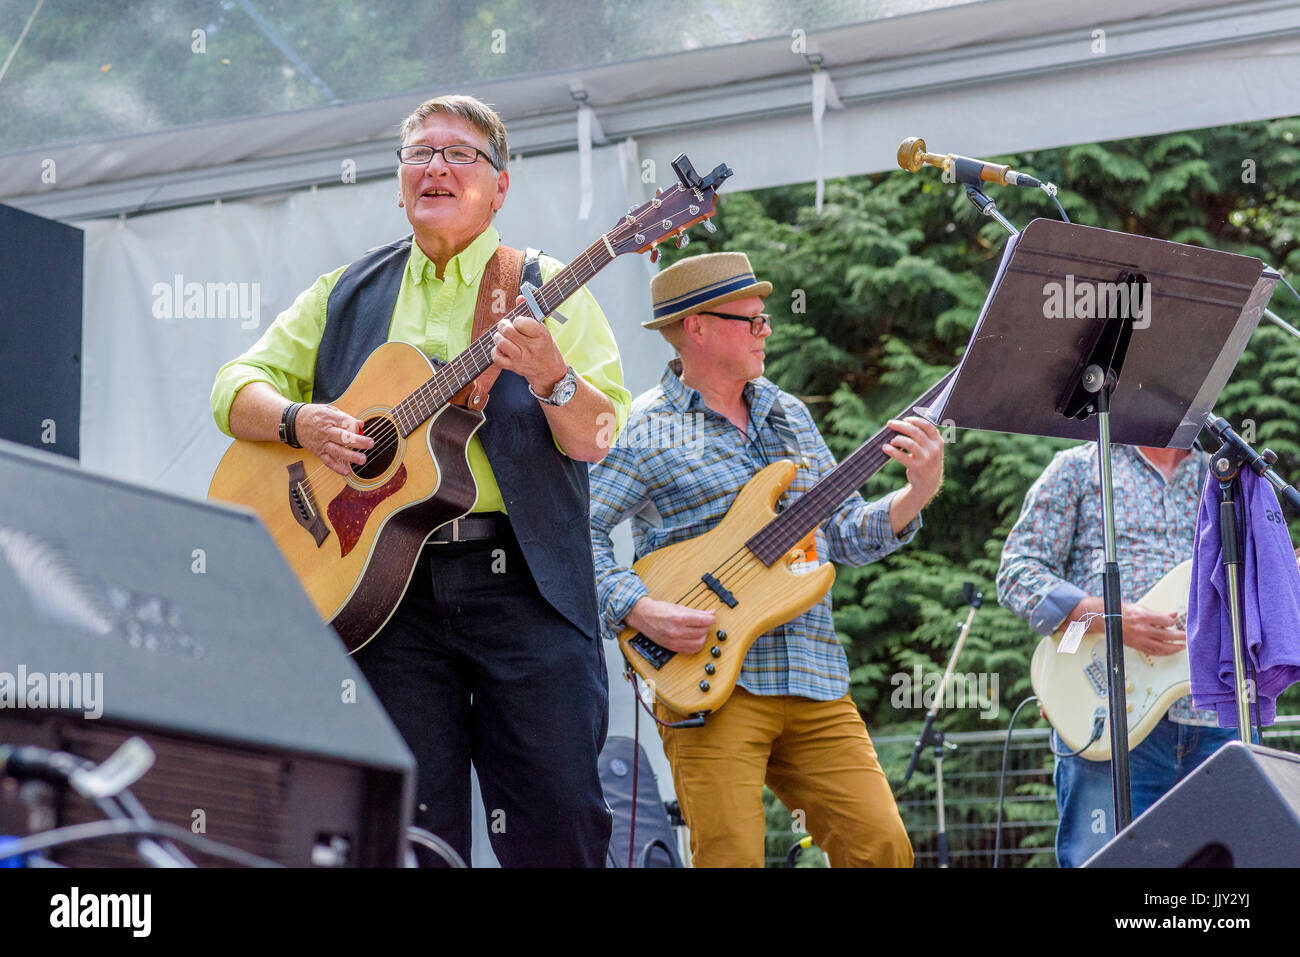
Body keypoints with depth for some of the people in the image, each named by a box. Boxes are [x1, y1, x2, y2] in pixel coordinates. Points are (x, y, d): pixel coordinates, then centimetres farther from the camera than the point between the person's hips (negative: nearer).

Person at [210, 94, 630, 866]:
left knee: (559, 823, -7)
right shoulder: (347, 296, 17)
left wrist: (553, 379, -22)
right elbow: (239, 388, 14)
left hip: (523, 580, -2)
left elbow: (599, 440, -1)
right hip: (387, 588, 2)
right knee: (413, 830, 0)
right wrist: (299, 419, -7)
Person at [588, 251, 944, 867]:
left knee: (883, 849, -3)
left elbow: (845, 536, 18)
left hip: (816, 683, 6)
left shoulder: (790, 416, 19)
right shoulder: (645, 430, -1)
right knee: (731, 857, -12)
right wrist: (638, 611, -18)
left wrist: (917, 493, 2)